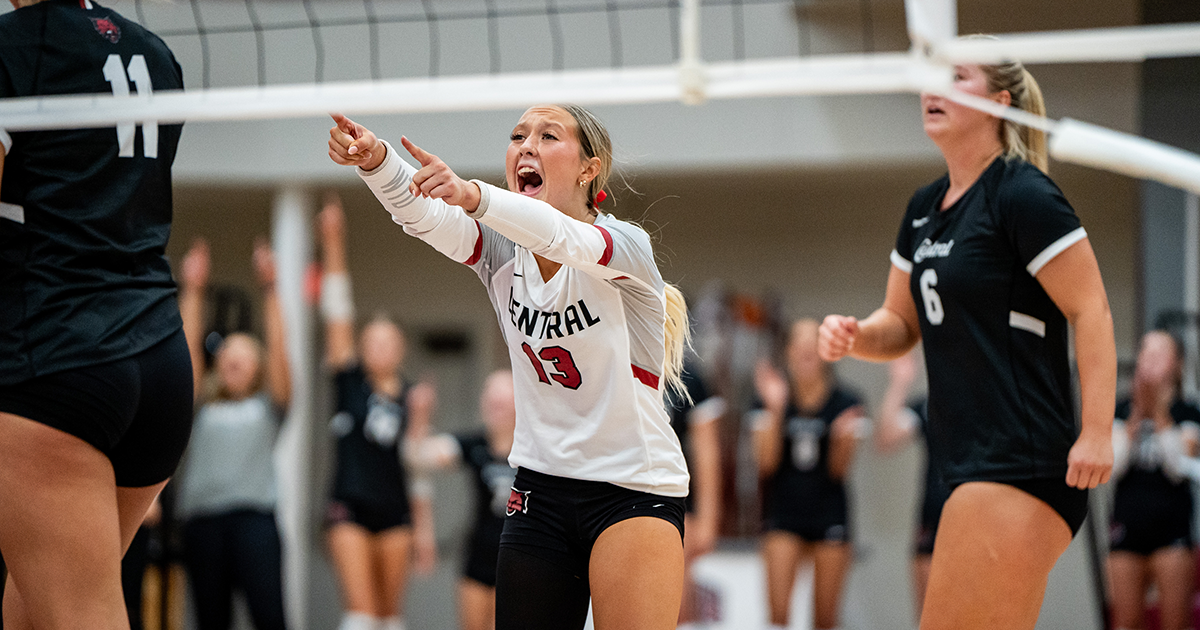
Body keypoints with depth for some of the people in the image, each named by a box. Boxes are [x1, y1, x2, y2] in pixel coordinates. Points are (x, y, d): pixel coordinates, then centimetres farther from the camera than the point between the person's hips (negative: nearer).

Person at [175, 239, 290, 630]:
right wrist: (192, 291, 8)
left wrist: (269, 289, 0)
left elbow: (277, 348, 7)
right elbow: (188, 351, 14)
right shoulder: (203, 407, 21)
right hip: (202, 518, 2)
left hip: (254, 516, -2)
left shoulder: (268, 406, 17)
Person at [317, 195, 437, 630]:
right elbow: (337, 314, -2)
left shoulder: (413, 398, 10)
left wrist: (424, 529, 11)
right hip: (350, 508, -3)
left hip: (396, 511, 3)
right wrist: (333, 243, -9)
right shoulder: (350, 381, 4)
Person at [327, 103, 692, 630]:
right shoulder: (502, 252, 2)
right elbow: (423, 216, -18)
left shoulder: (626, 245, -12)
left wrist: (473, 195, -54)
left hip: (635, 490, -5)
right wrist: (375, 160, -40)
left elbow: (560, 236, -35)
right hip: (541, 489, 5)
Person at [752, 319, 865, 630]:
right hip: (784, 515, 0)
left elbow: (839, 470, -1)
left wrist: (845, 438, -22)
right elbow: (766, 462, -6)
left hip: (830, 516, 0)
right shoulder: (774, 398, 2)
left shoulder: (846, 403, -1)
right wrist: (775, 410, -16)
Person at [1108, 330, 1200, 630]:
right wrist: (1137, 415, -10)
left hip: (1171, 525, -2)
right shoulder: (1123, 410, 10)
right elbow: (1113, 467, -3)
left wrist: (1159, 414, -12)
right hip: (1128, 523, 2)